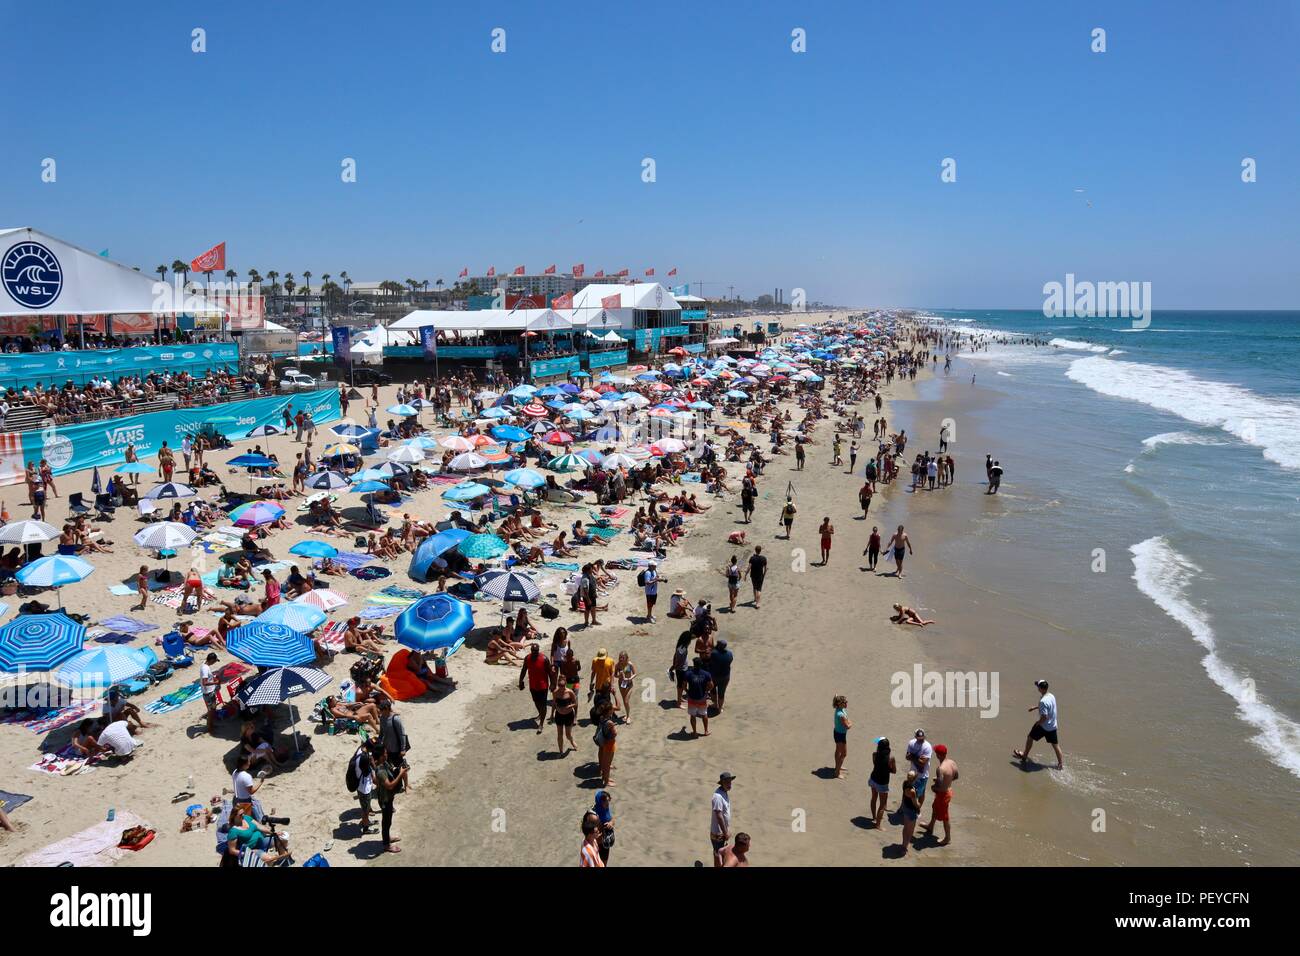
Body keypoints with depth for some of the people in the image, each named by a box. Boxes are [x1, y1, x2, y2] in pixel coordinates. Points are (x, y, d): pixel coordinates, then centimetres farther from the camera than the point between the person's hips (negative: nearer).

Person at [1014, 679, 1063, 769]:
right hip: (1053, 726, 7)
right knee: (1055, 745, 15)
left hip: (1043, 726, -7)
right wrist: (1035, 707, 26)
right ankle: (1061, 764, 22)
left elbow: (1044, 717, -30)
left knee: (1030, 738, 14)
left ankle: (1024, 756, 29)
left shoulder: (1043, 701, -29)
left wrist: (1038, 723, -11)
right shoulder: (1052, 696, -1)